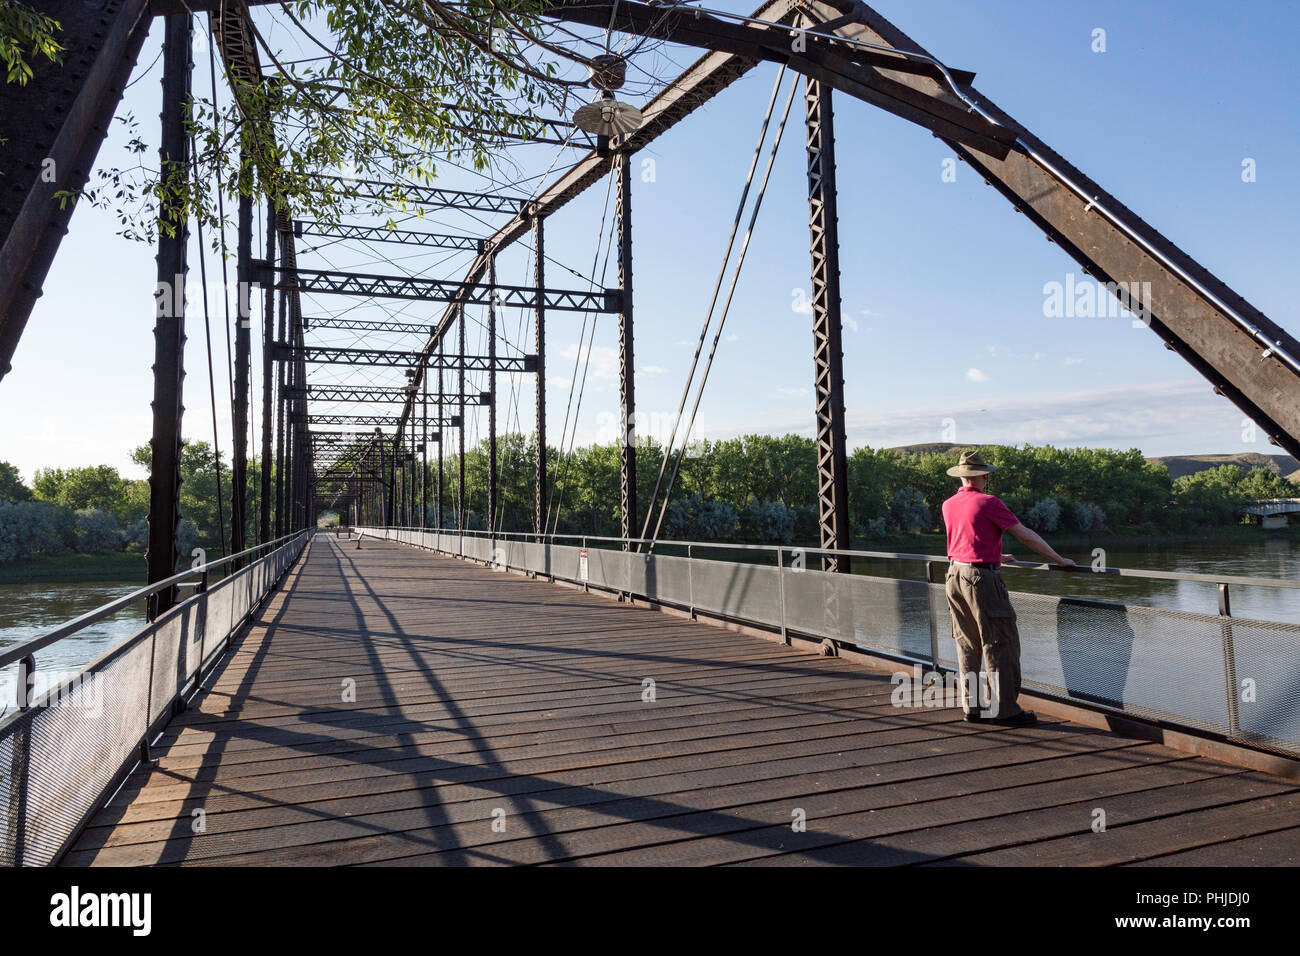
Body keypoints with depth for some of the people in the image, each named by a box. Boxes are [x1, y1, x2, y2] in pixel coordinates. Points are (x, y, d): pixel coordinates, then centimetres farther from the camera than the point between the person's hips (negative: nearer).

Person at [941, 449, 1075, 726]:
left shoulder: (948, 505, 11)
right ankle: (1004, 709, 3)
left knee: (967, 644, 12)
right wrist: (1059, 560, 5)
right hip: (981, 578, -7)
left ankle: (971, 706, 16)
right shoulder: (988, 502, -9)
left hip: (954, 575, 7)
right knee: (1000, 643, 0)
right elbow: (1026, 536, -5)